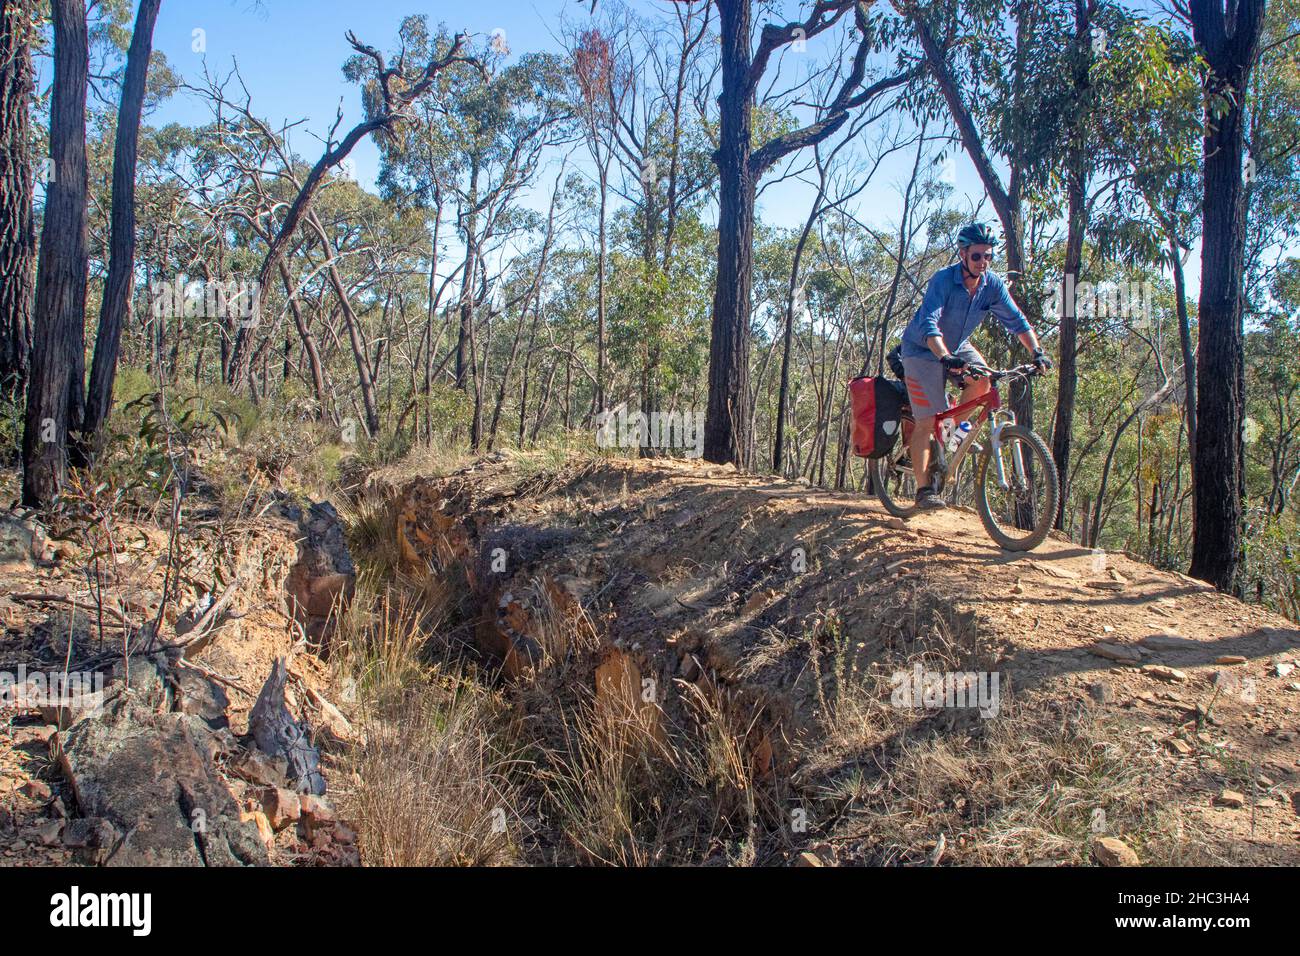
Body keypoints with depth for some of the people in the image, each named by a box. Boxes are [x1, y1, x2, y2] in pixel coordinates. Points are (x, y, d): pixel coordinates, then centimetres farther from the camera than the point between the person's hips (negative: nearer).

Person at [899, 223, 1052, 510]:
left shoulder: (993, 284, -11)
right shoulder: (943, 279, -27)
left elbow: (1016, 320, -6)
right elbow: (929, 324, -39)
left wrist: (1037, 351, -20)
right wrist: (945, 358, -54)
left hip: (957, 346, 5)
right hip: (924, 350, -5)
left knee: (982, 379, -25)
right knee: (927, 421, -10)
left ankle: (955, 427, 2)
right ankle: (923, 490, -5)